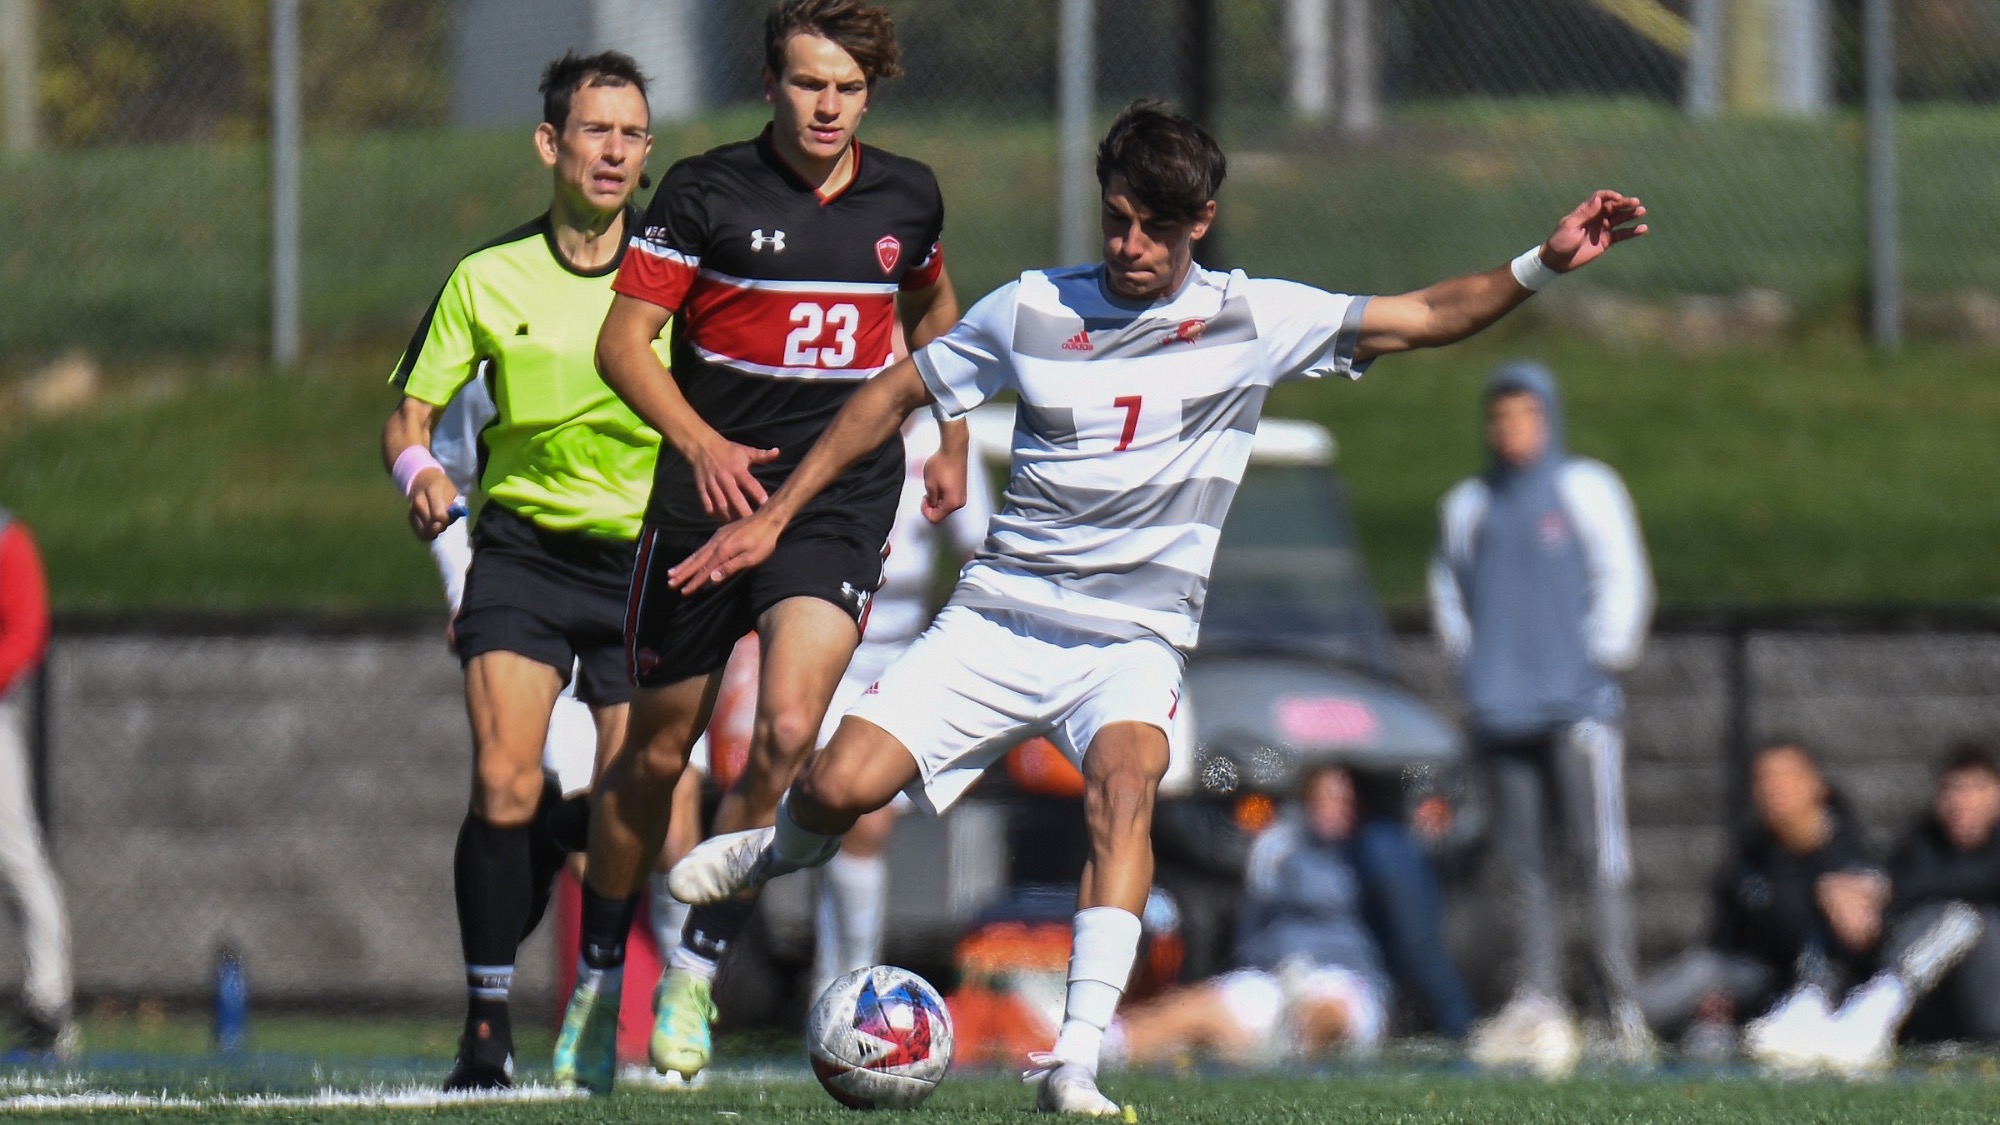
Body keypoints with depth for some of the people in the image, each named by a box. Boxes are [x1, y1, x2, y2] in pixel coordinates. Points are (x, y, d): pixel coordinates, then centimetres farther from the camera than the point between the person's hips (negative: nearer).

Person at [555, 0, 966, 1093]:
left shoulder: (906, 198, 6)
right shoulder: (706, 191, -6)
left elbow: (931, 308, 27)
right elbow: (623, 339, -7)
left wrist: (950, 445, 22)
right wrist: (700, 442, -21)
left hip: (841, 504, 1)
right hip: (709, 498, -1)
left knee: (787, 727, -20)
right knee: (655, 755, 8)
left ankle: (695, 972, -7)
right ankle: (599, 977, 28)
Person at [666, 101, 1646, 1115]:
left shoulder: (1253, 321, 0)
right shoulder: (1031, 311, 2)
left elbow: (1424, 318, -3)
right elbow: (897, 393, 14)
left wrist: (1540, 267, -18)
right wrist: (774, 517, 13)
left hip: (1133, 640, -1)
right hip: (999, 616, 1)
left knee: (1124, 776, -34)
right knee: (842, 785, -15)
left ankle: (1075, 1062, -39)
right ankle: (781, 854, 25)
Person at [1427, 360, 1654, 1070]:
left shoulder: (1587, 490, 5)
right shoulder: (1466, 506, 15)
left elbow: (1623, 580, 4)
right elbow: (1449, 591, 25)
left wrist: (1602, 661, -4)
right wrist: (1472, 667, 13)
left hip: (1577, 703, -4)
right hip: (1502, 712, 4)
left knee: (1598, 855, -10)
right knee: (1522, 863, 1)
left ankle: (1623, 1006, -11)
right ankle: (1536, 1004, 1)